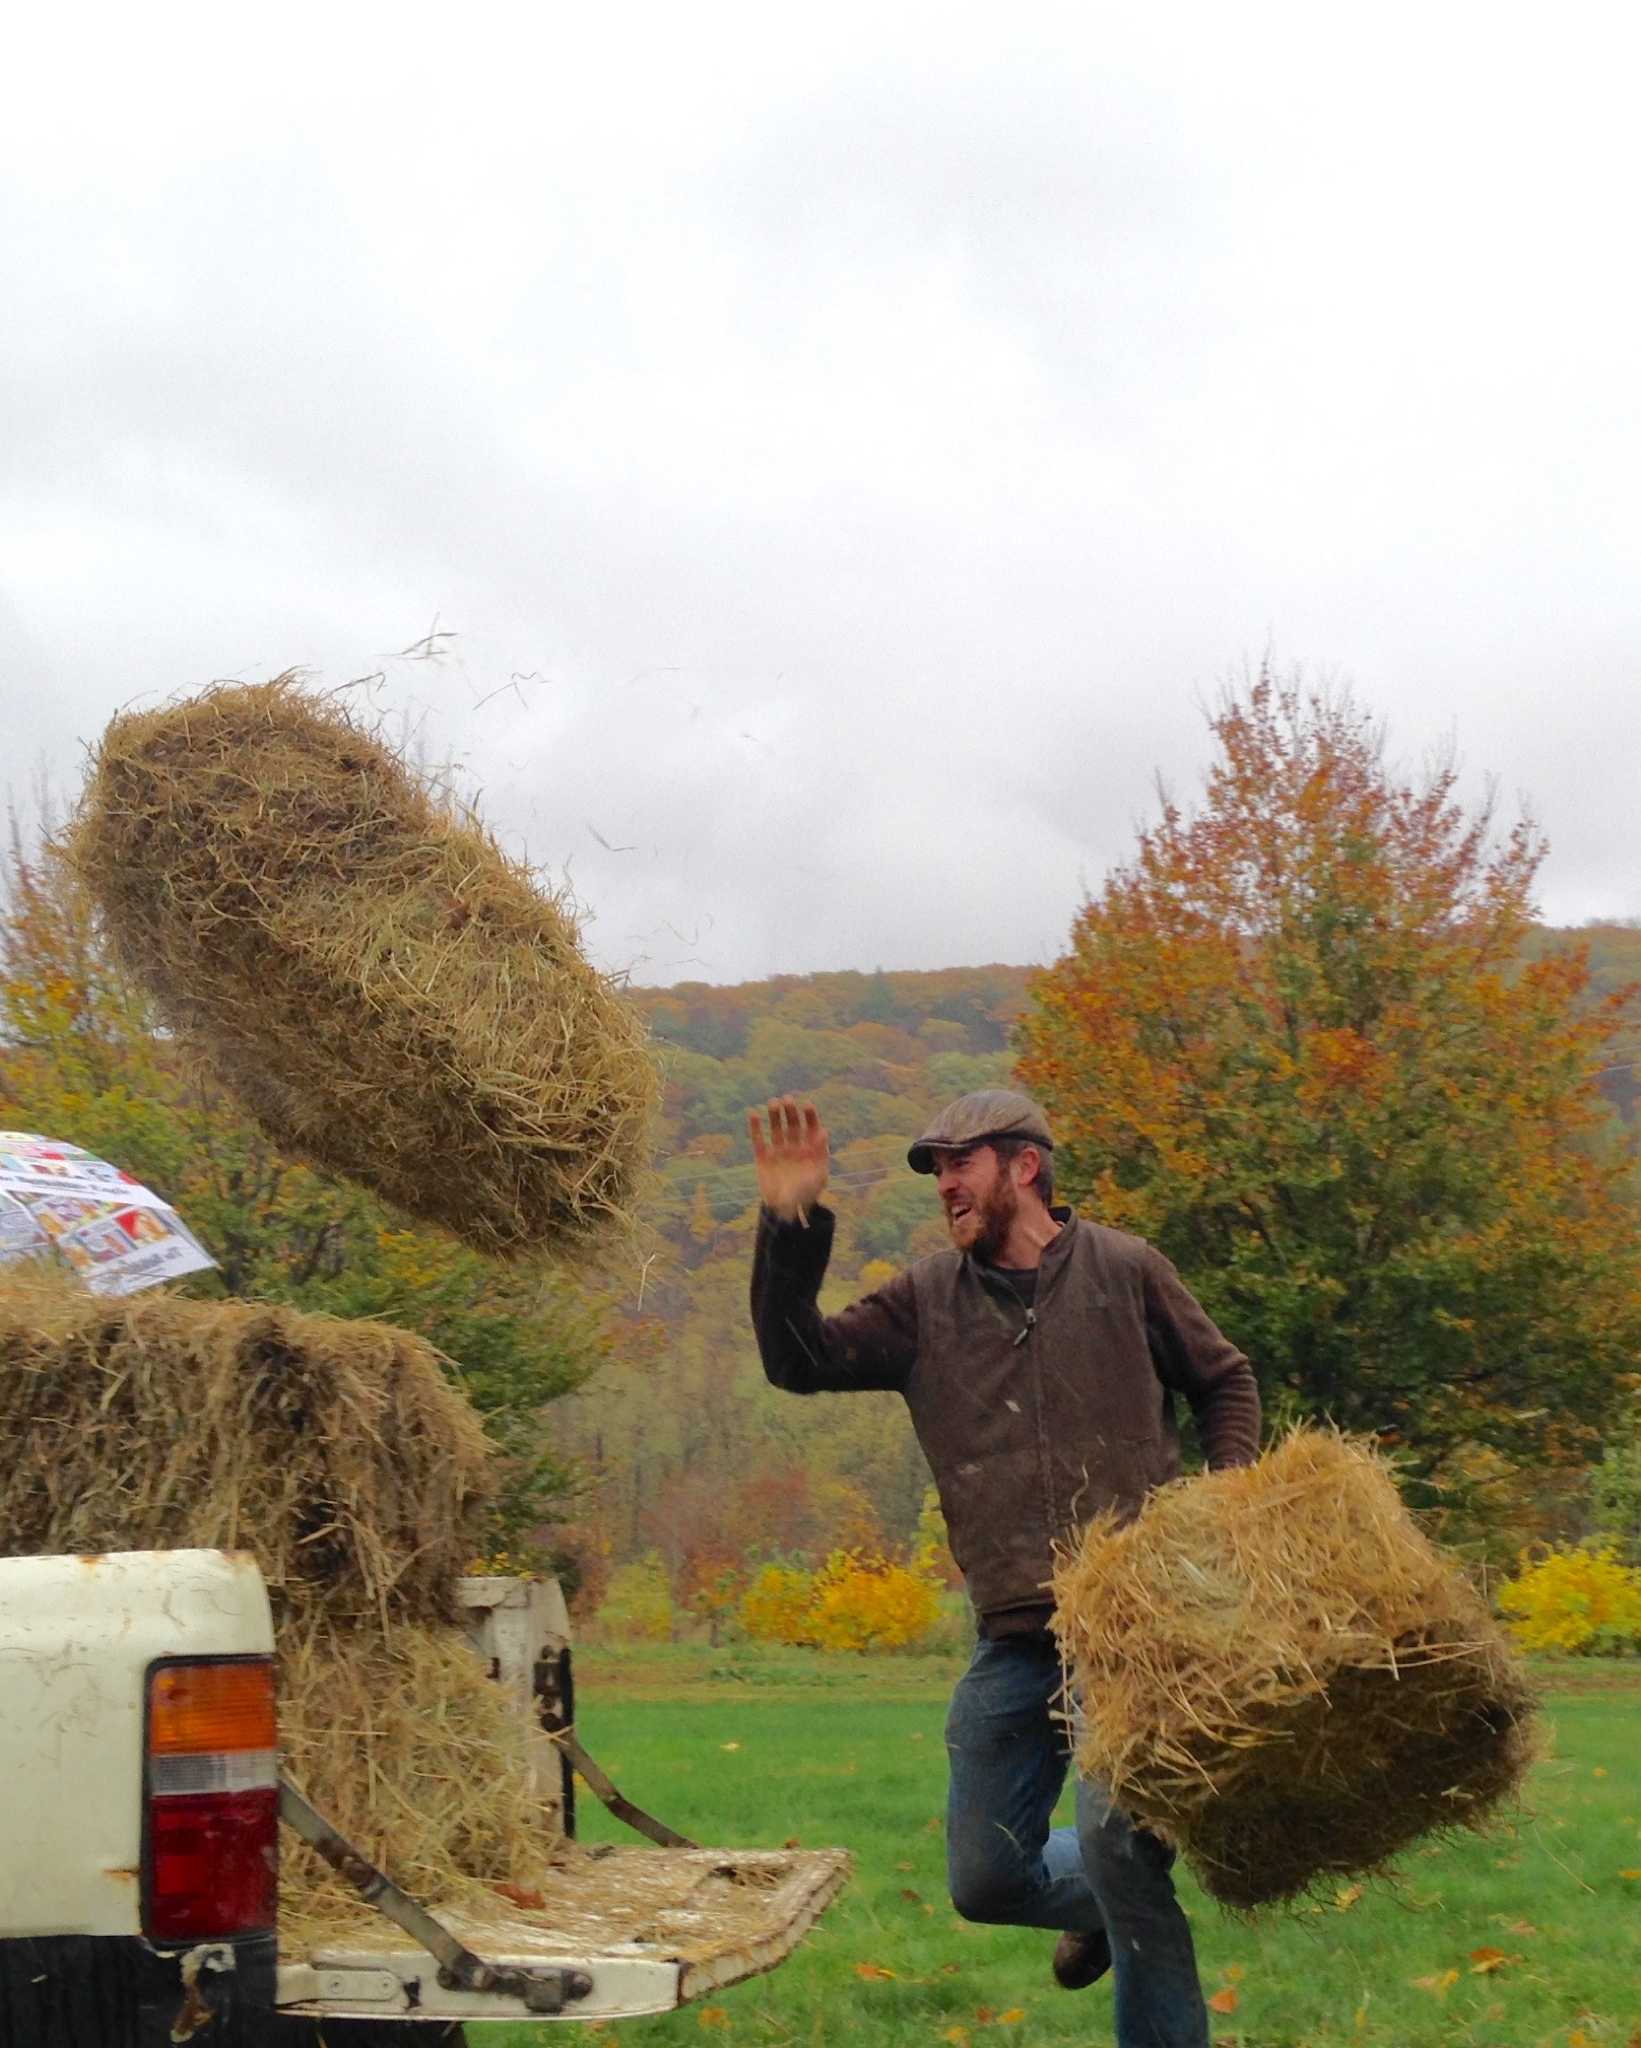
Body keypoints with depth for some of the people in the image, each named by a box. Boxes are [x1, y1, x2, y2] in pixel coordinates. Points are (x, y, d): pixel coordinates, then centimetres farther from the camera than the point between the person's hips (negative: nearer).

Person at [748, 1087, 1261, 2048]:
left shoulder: (1126, 1271, 3)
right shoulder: (927, 1301, 8)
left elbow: (1226, 1381, 13)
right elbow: (802, 1360, -3)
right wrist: (790, 1225, -14)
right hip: (1017, 1640, 4)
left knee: (1117, 1847, -17)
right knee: (986, 1879, 9)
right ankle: (1108, 1906, 41)